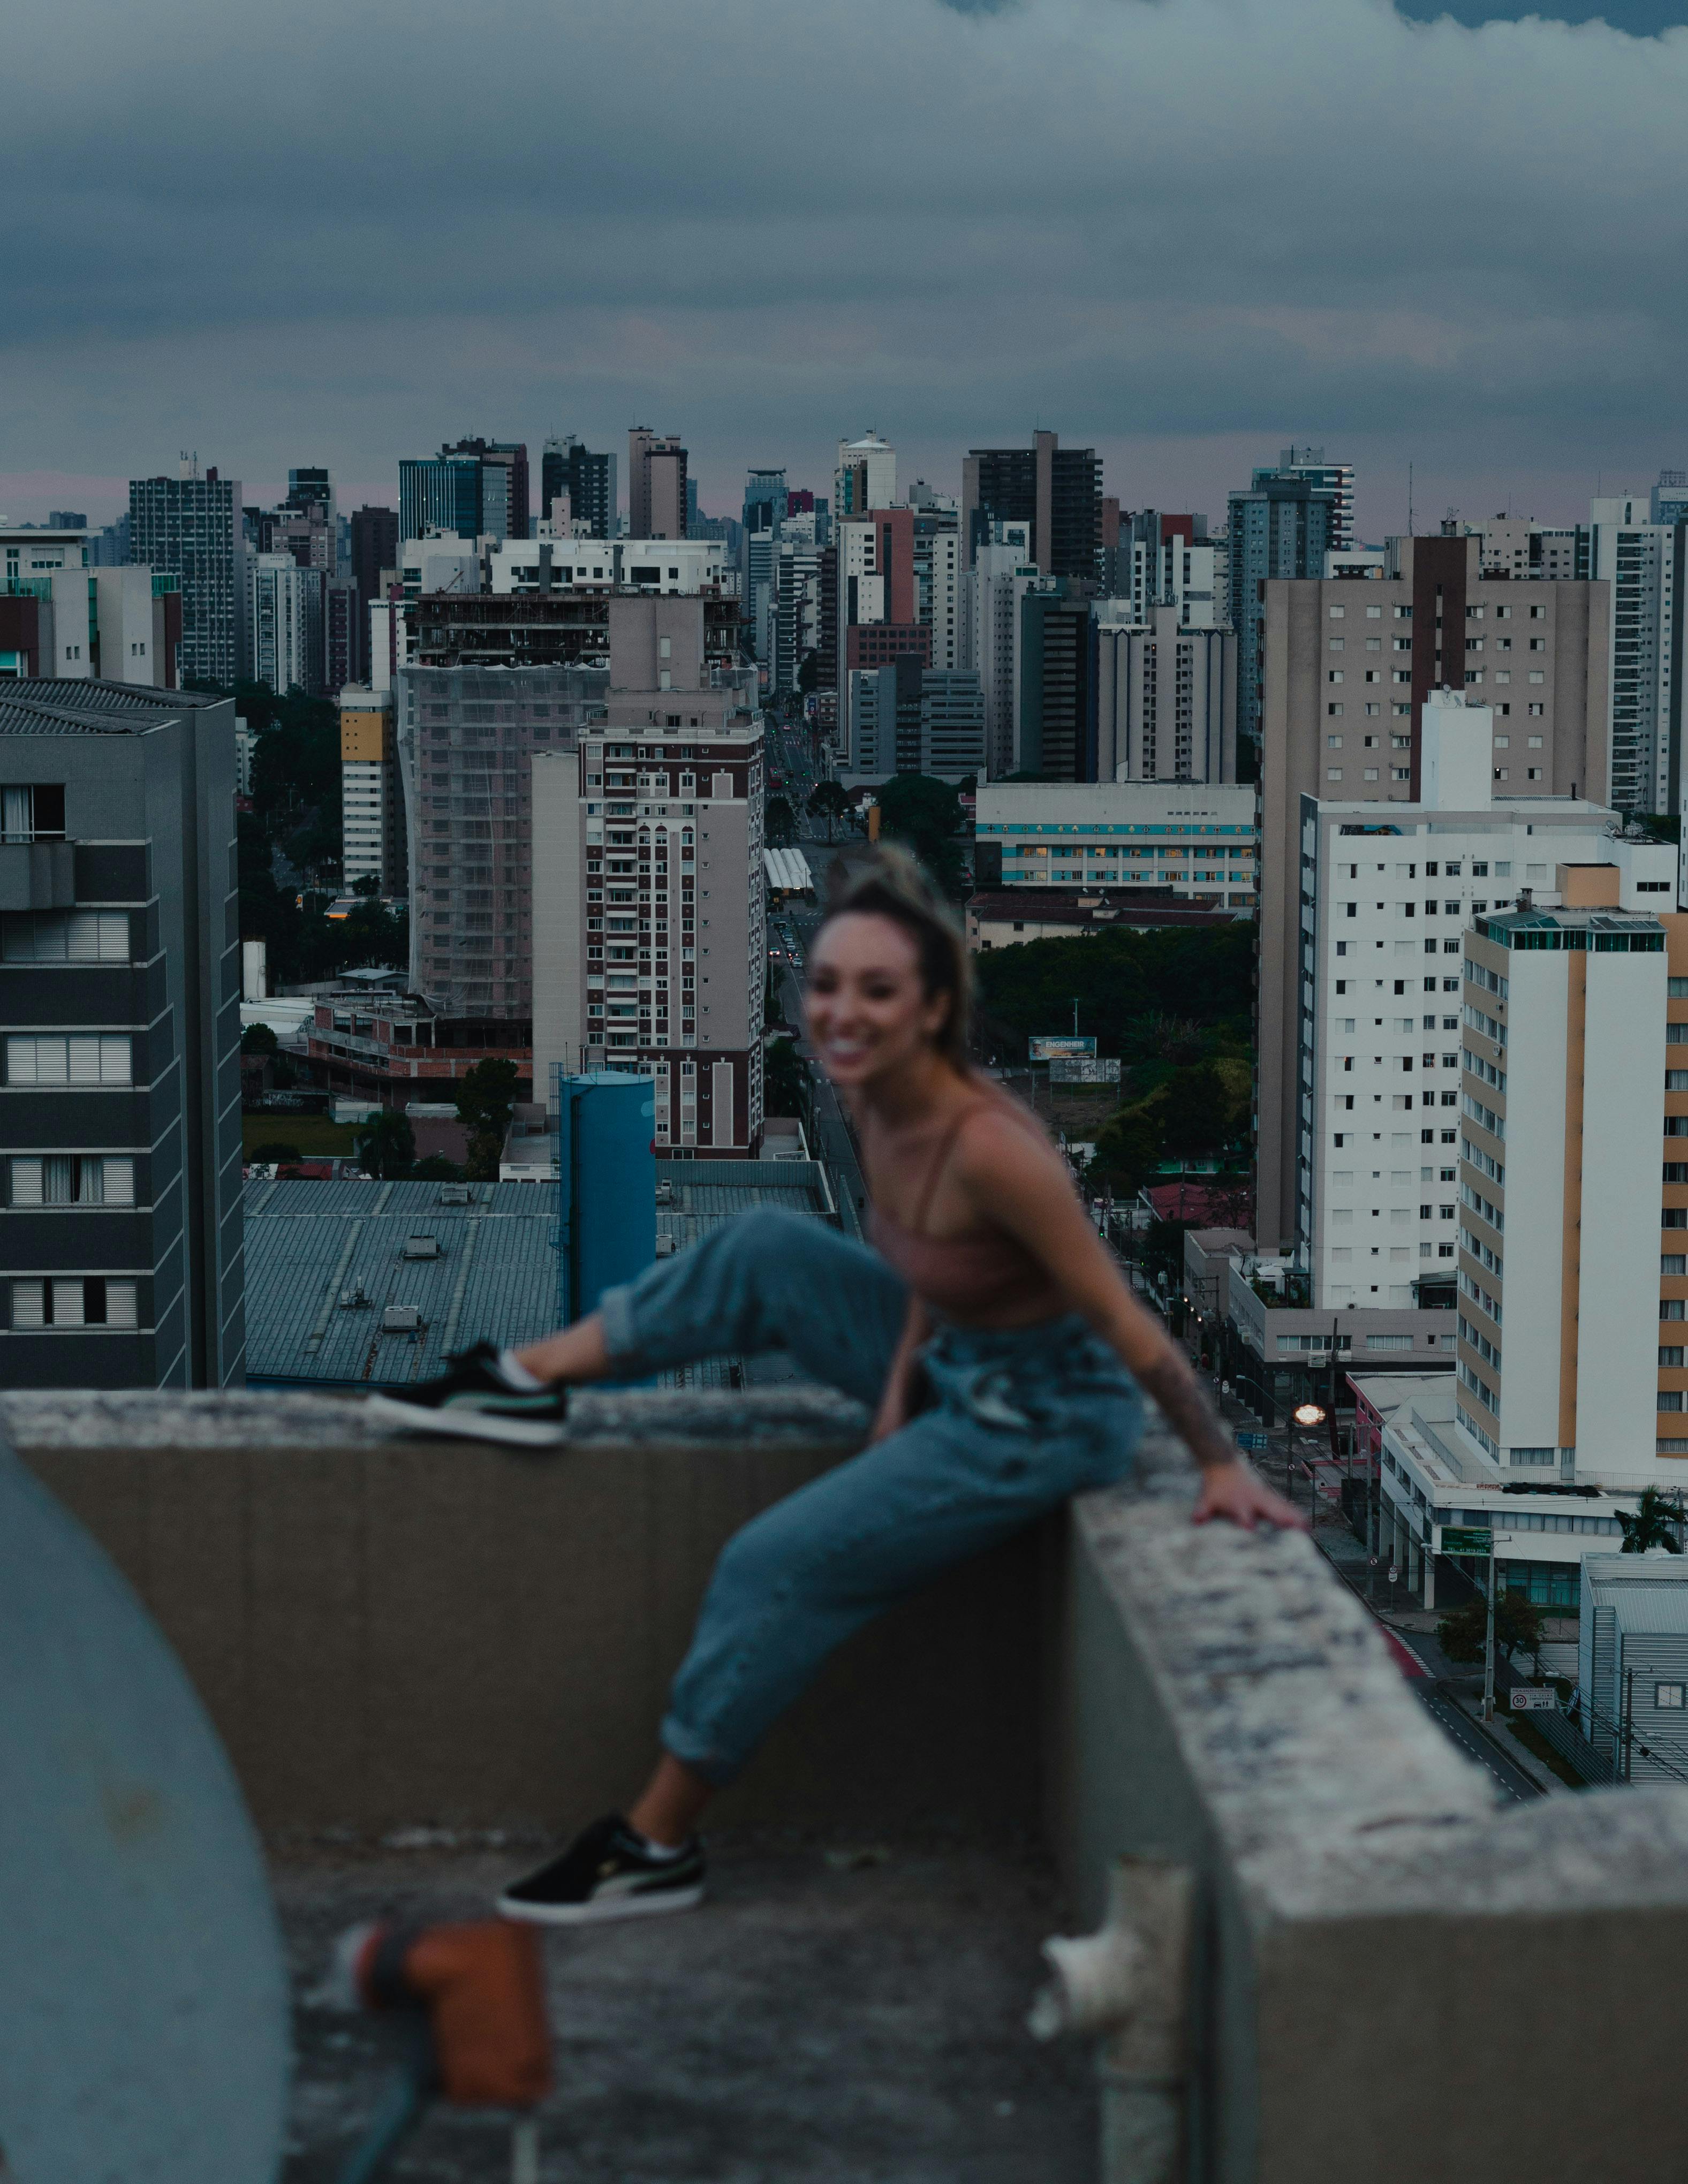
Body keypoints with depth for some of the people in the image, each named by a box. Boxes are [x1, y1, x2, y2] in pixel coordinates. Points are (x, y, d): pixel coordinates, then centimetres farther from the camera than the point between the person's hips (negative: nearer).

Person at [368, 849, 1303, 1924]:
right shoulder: (878, 1094, -8)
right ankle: (530, 1382, 21)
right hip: (956, 1364, 8)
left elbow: (1125, 1321, -27)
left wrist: (1226, 1467, -21)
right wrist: (900, 1386, -1)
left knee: (777, 1565, -8)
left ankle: (657, 1847, 6)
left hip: (1043, 1421, -8)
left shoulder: (986, 1146, -33)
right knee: (765, 1254, 8)